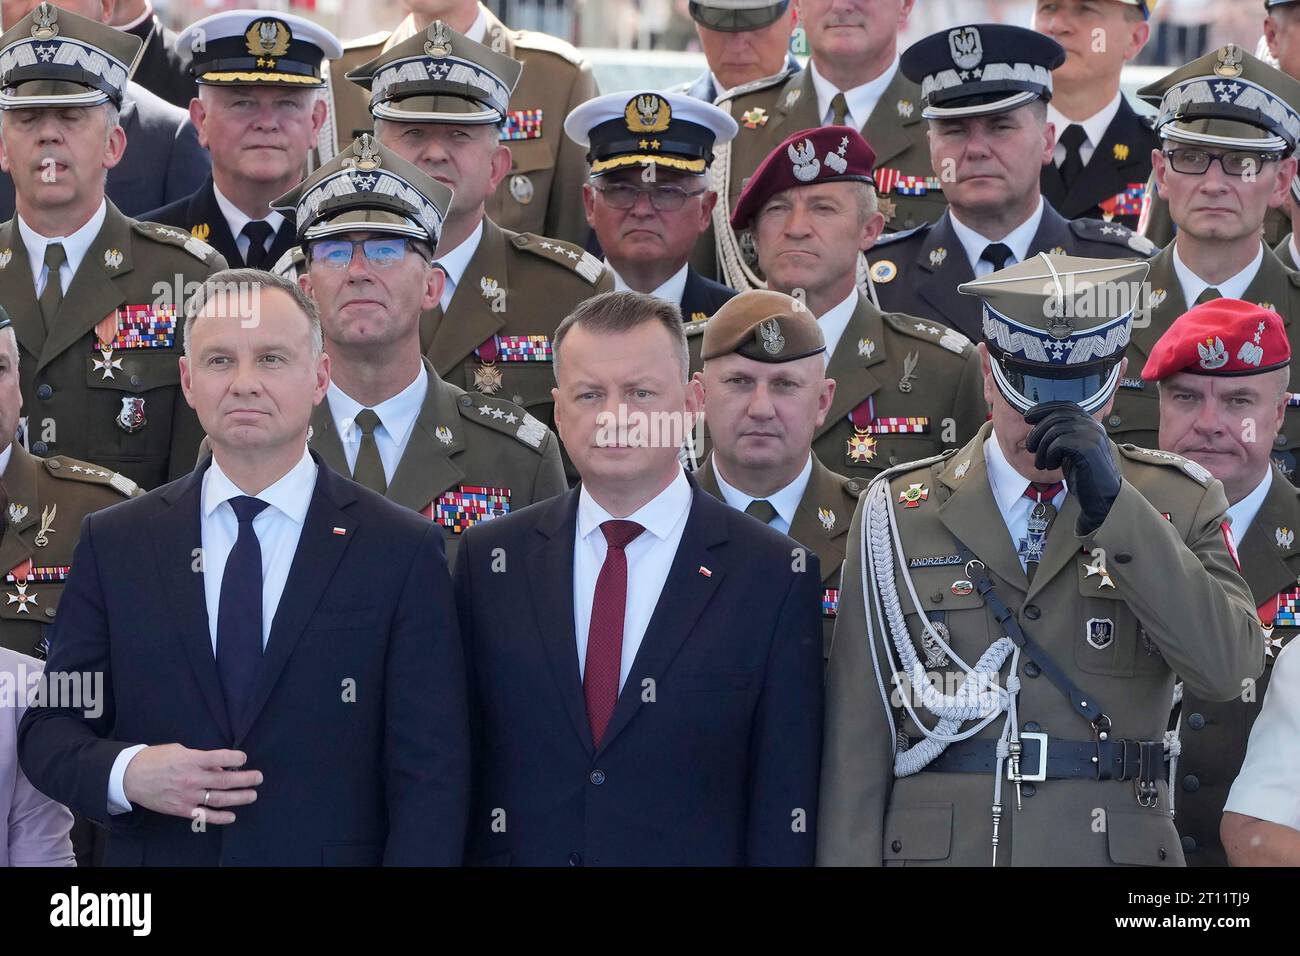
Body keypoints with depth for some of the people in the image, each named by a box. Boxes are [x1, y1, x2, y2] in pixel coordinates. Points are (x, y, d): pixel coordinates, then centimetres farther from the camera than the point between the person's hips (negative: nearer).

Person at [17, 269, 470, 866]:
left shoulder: (401, 553, -6)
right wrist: (124, 774, -17)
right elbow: (47, 730, 3)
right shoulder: (114, 544, 1)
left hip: (333, 854, -2)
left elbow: (430, 777, -7)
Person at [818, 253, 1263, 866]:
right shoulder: (898, 512, 3)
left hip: (1117, 848, 0)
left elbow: (1228, 668, -14)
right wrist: (847, 861, -5)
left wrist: (1112, 504, -19)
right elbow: (857, 738, 1)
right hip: (936, 849, 0)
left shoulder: (1177, 504, 3)